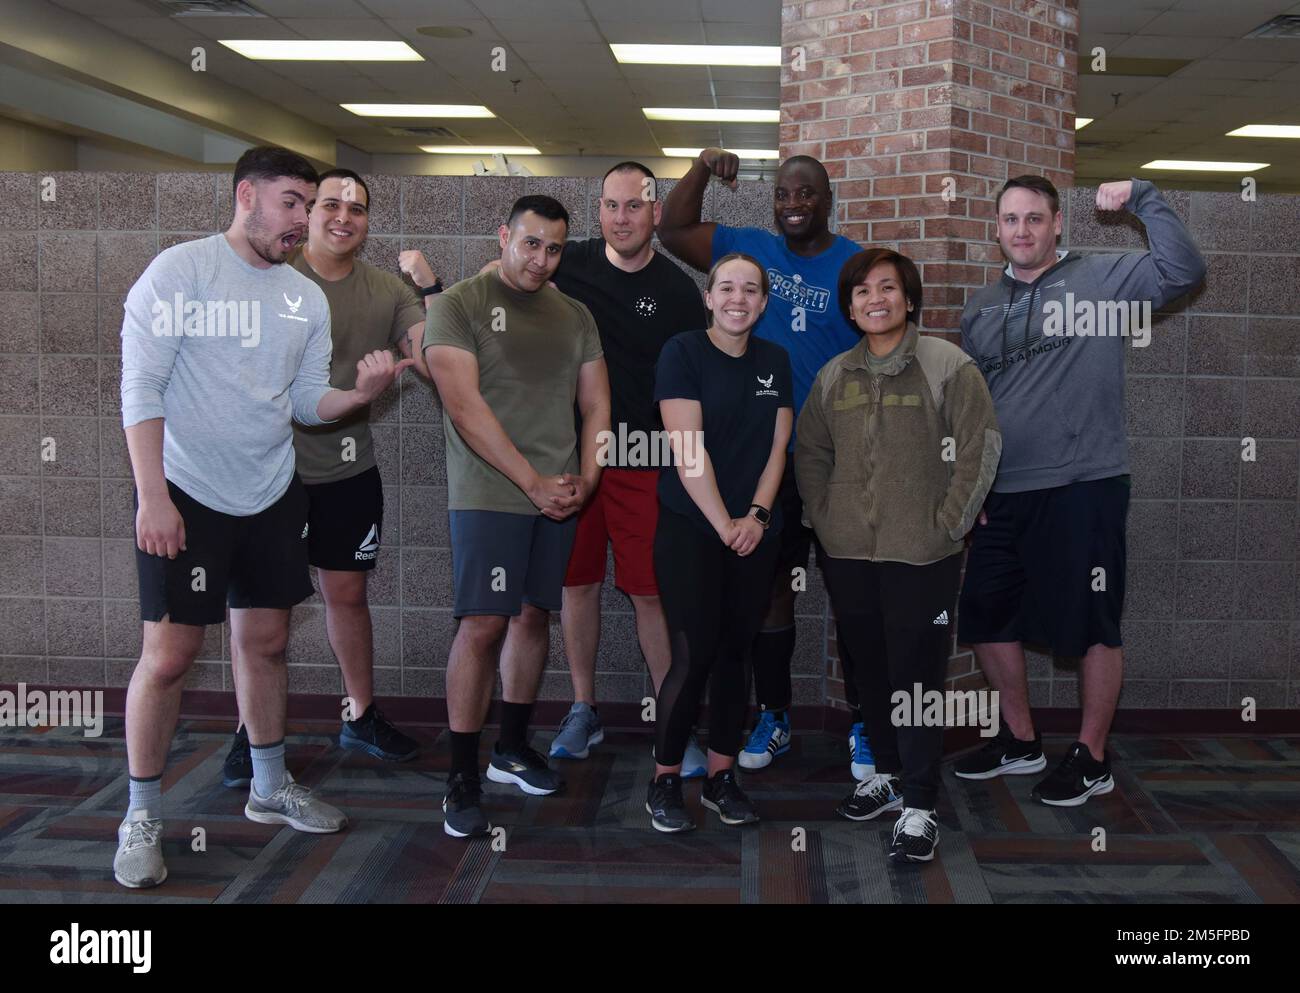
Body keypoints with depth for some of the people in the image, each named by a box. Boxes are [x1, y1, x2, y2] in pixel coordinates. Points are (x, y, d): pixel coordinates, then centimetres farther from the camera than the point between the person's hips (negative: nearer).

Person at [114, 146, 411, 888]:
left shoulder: (308, 297, 7)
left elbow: (306, 401, 8)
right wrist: (153, 496, -21)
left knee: (266, 642, 14)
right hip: (187, 494, -5)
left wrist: (361, 394, -13)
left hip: (273, 494, 6)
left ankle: (271, 788, 30)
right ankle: (143, 816, 12)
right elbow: (141, 389, -14)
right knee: (170, 654, -4)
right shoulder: (179, 272, -10)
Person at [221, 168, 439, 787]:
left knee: (347, 592, 13)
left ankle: (361, 716, 29)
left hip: (349, 469, 3)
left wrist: (430, 287, -12)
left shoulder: (387, 292, 3)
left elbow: (433, 359, -7)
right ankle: (251, 732, 18)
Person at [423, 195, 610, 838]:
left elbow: (596, 405, 15)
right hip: (488, 493, -5)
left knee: (533, 616, 11)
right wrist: (533, 481, -14)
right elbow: (464, 404, -11)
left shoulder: (574, 317, 15)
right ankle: (462, 778, -2)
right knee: (482, 626, -9)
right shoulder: (457, 305, -2)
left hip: (560, 495, 6)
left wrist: (585, 479, -2)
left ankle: (513, 748, 26)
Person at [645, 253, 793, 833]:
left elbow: (777, 446, 8)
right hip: (690, 530, -5)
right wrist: (723, 524, -14)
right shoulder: (683, 353, -7)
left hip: (755, 533, 5)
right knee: (694, 654, -6)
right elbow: (689, 450, -13)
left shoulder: (775, 361, 9)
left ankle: (722, 777, 19)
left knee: (735, 653, 8)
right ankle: (664, 781, 8)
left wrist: (757, 514, -6)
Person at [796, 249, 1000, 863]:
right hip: (847, 555, 5)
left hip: (921, 556, -5)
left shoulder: (947, 366, -4)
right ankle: (887, 773, 32)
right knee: (870, 669, 15)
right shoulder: (834, 376, 10)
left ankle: (919, 806, 5)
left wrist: (947, 525, -9)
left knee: (917, 676, -4)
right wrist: (824, 517, 8)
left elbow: (980, 450, -7)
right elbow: (810, 454, 18)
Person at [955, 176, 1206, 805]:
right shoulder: (981, 308, 13)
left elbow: (1184, 271, -16)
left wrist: (1143, 199, -17)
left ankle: (1091, 759, 18)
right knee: (986, 617, 12)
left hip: (1084, 488, -6)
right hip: (1003, 495, 6)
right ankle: (1020, 742, 30)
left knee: (1092, 624, 2)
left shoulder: (1101, 279, -1)